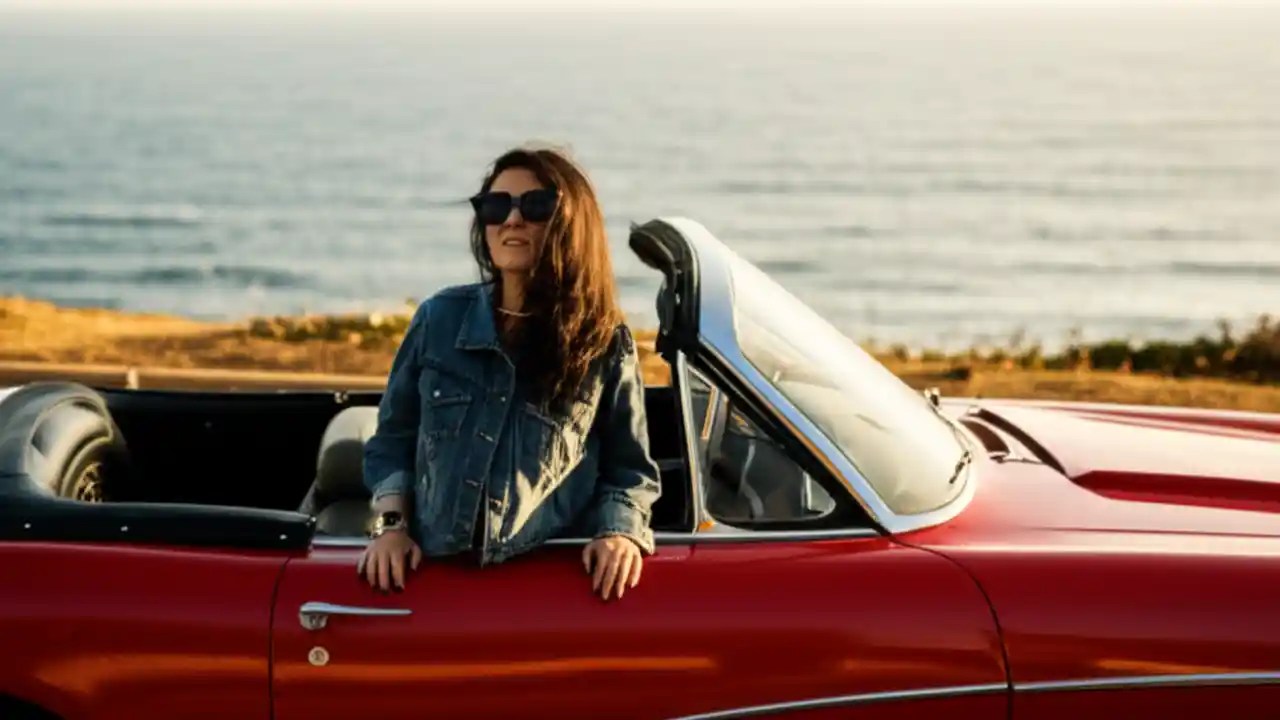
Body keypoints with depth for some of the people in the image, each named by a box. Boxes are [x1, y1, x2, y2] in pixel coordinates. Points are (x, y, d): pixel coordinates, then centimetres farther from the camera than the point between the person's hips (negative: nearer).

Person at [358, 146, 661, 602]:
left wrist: (620, 531, -10)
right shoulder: (440, 319, 9)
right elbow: (393, 439, 14)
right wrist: (390, 524, 0)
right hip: (432, 568, 0)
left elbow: (630, 469, 9)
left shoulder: (604, 343, 4)